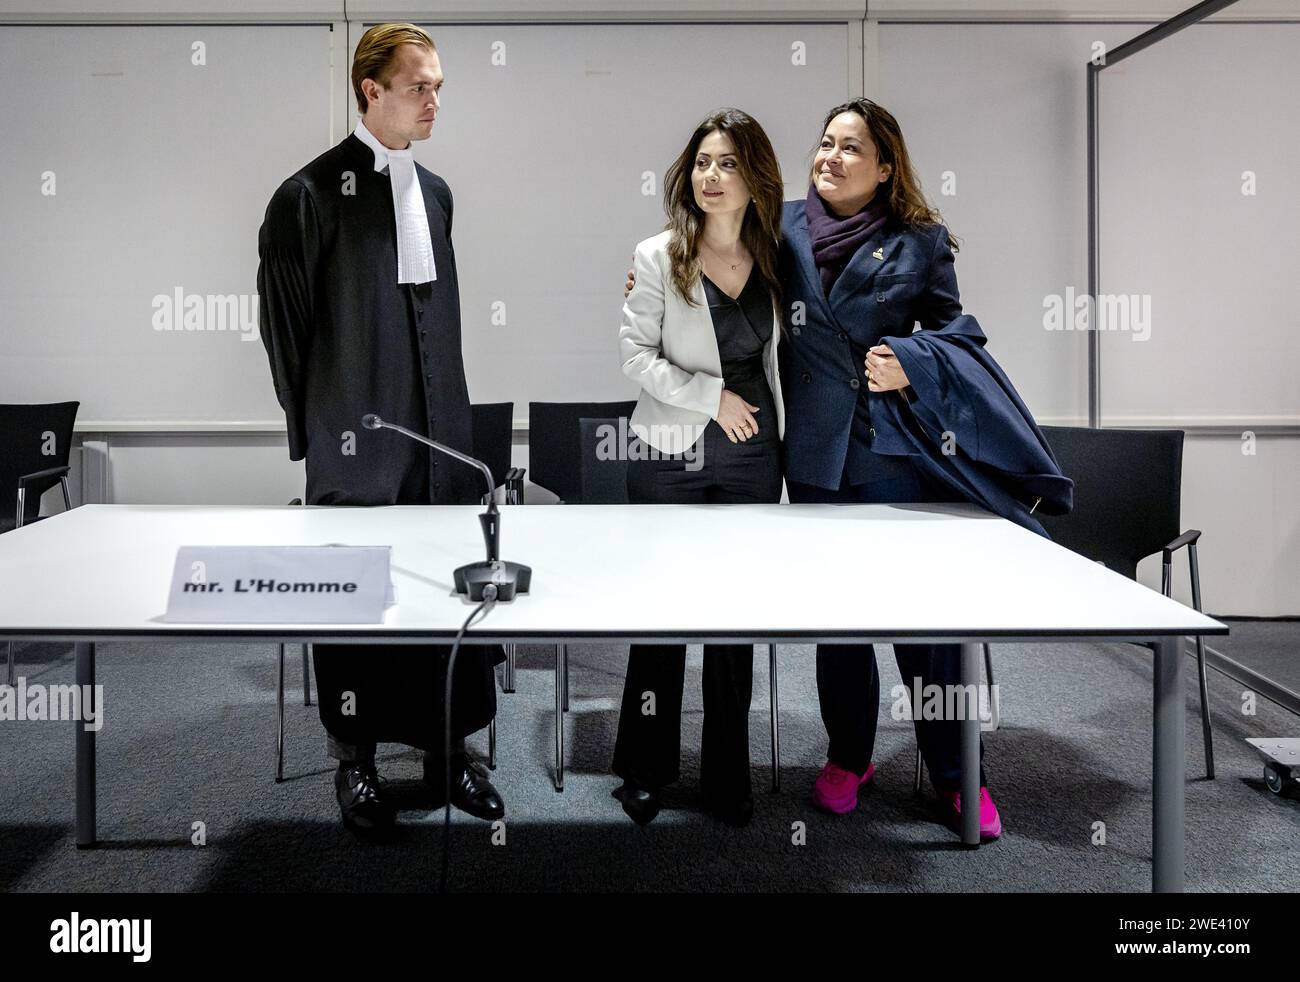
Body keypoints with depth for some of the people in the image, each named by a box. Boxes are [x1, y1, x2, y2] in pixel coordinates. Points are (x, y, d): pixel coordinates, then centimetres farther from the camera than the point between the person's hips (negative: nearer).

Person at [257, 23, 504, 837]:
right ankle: (357, 762, 21)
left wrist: (452, 412, 15)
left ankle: (449, 747, 24)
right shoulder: (312, 195, -7)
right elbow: (285, 326, -4)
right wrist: (313, 429, -1)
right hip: (359, 442, -6)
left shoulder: (435, 190, 13)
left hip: (440, 435, 6)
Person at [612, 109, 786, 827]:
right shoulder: (658, 257, -4)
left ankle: (727, 776, 21)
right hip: (669, 455, -3)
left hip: (751, 456, 3)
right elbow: (635, 354, -7)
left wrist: (772, 426, 12)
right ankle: (645, 770, 20)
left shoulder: (771, 259, 7)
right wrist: (713, 397, -13)